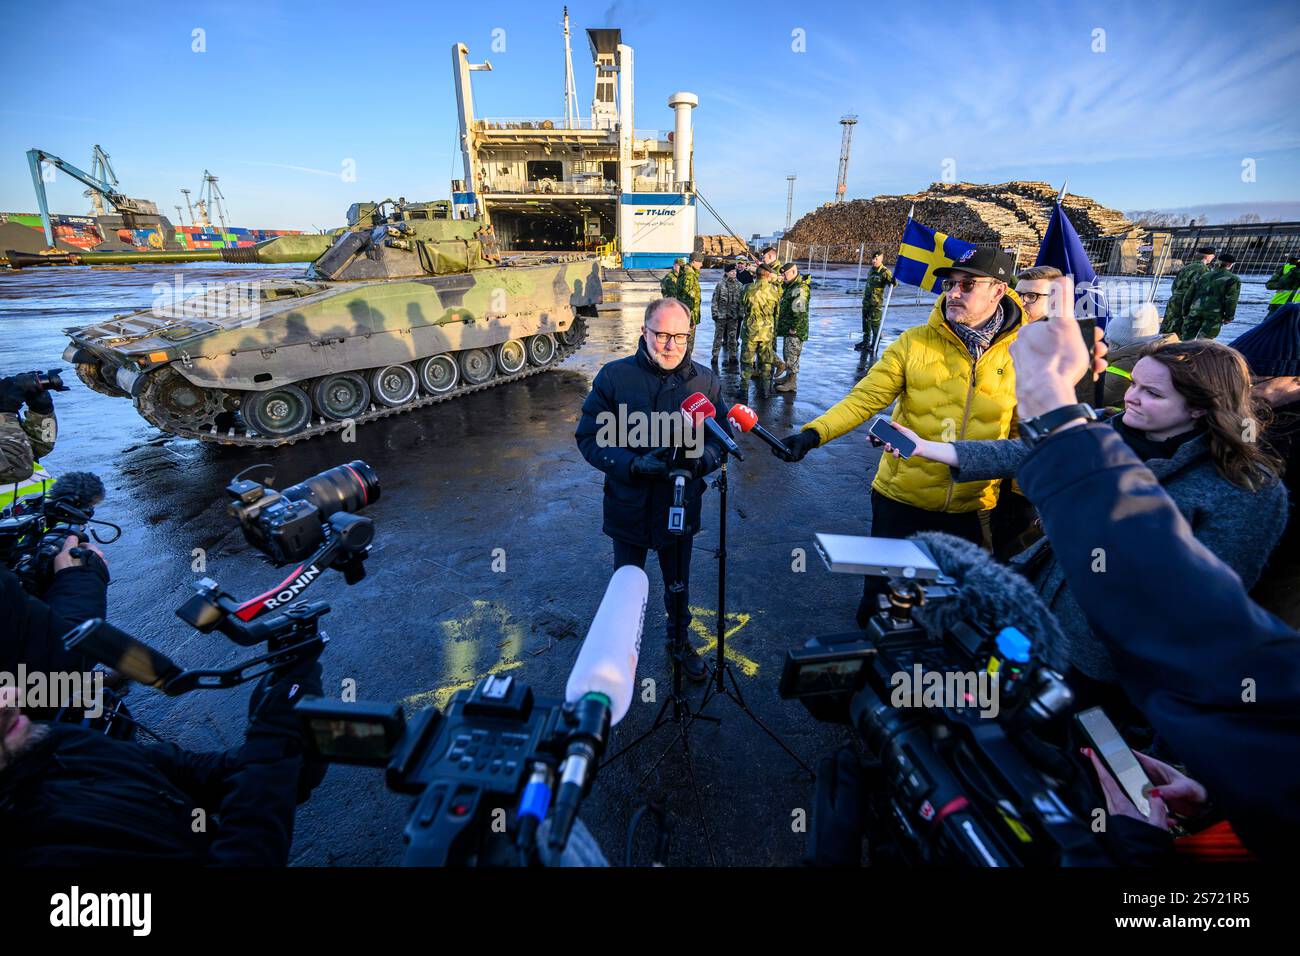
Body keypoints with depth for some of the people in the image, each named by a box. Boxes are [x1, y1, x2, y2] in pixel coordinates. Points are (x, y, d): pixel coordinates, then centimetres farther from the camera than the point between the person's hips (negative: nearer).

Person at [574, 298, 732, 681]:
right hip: (629, 506, -2)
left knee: (679, 586, 23)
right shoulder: (614, 376, -12)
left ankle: (680, 642, 51)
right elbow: (589, 438, -11)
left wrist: (700, 458, -22)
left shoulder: (705, 380, -4)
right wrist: (634, 465, -26)